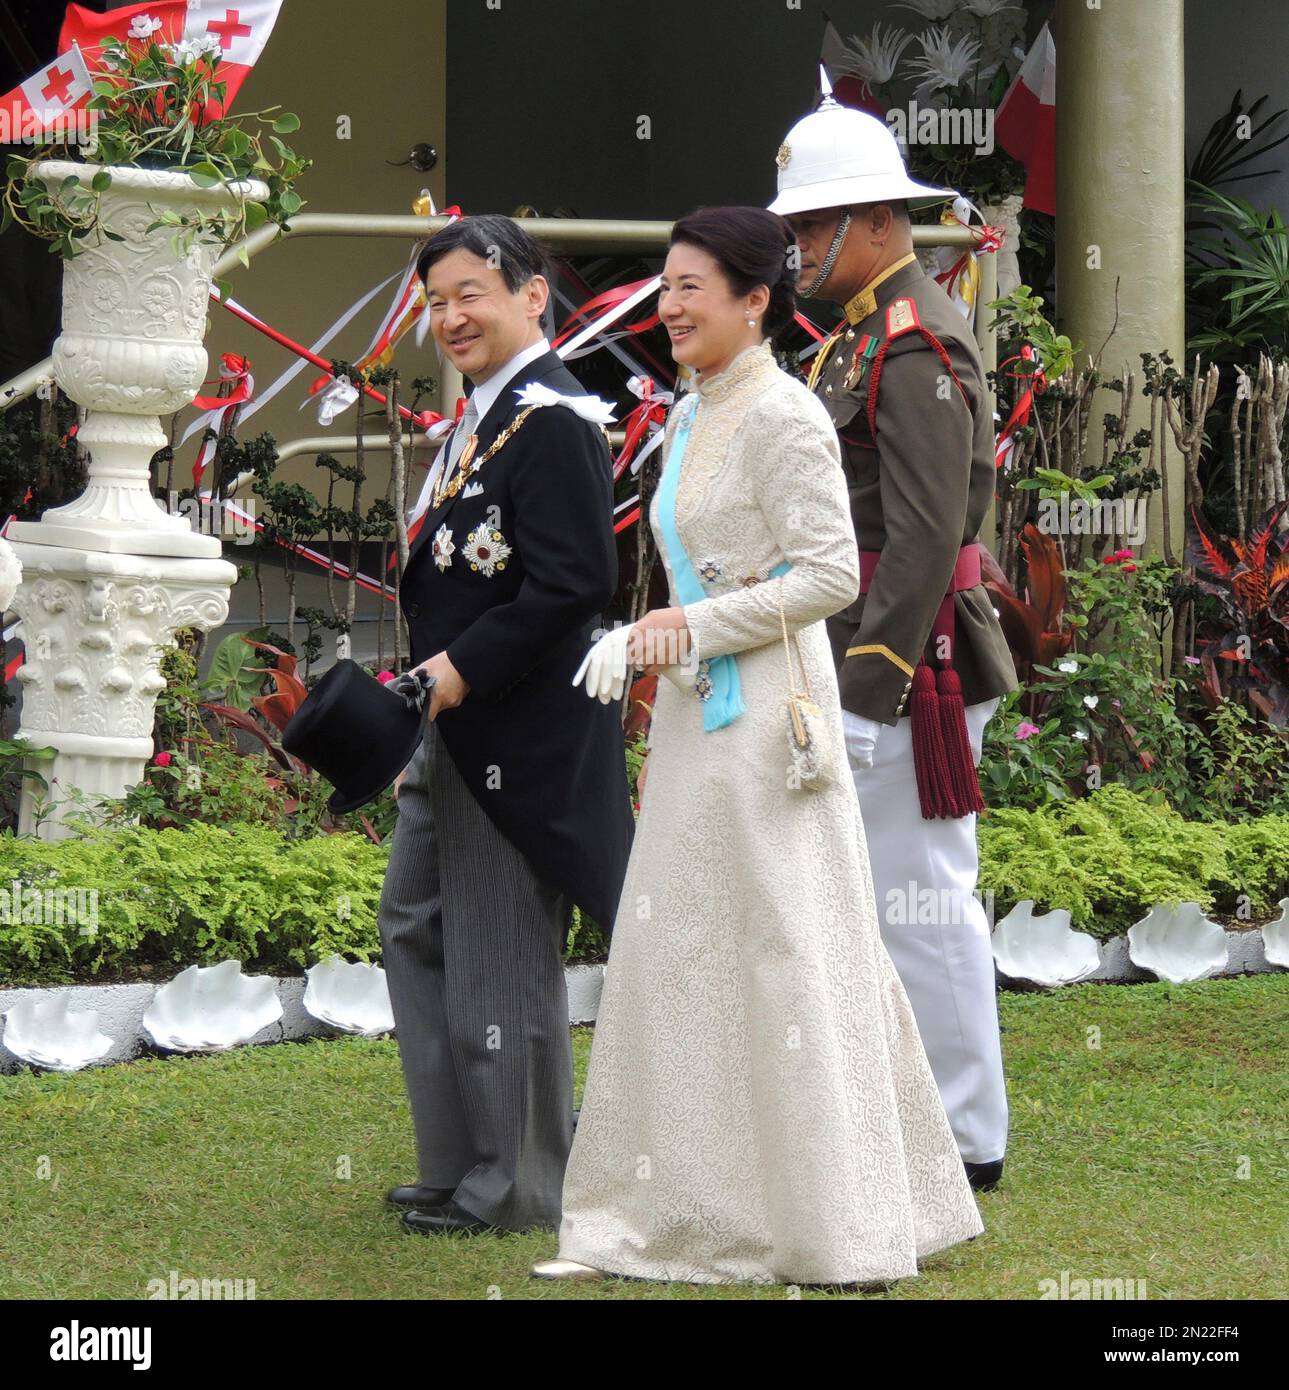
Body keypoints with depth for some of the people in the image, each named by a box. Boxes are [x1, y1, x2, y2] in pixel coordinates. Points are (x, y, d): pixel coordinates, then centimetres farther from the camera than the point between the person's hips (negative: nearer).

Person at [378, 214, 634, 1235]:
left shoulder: (550, 422, -17)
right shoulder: (490, 415, 14)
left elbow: (576, 580, -24)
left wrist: (464, 670, -22)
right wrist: (433, 675, 10)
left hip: (520, 732, -11)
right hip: (458, 728, 11)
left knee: (502, 958, -2)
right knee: (416, 927, 18)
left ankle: (516, 1188, 10)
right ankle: (463, 1161, 28)